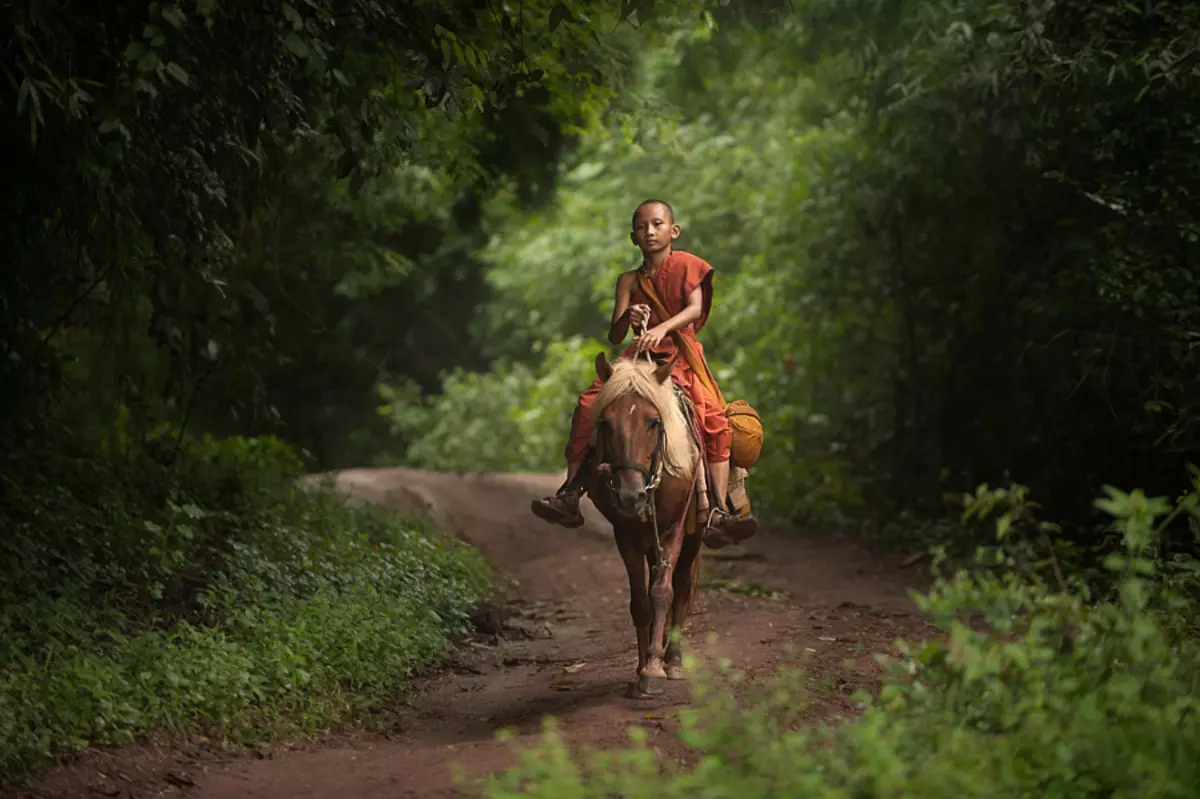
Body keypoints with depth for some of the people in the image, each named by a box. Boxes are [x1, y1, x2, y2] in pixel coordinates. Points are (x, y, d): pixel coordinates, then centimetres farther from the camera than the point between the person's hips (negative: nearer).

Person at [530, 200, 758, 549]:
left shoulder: (687, 266, 5)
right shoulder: (629, 281, 11)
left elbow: (695, 309, -13)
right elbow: (614, 337, 5)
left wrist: (662, 327, -31)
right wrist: (627, 318, -19)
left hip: (682, 360, -2)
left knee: (715, 421, -25)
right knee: (588, 406, -18)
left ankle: (717, 513, -28)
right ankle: (569, 495, -16)